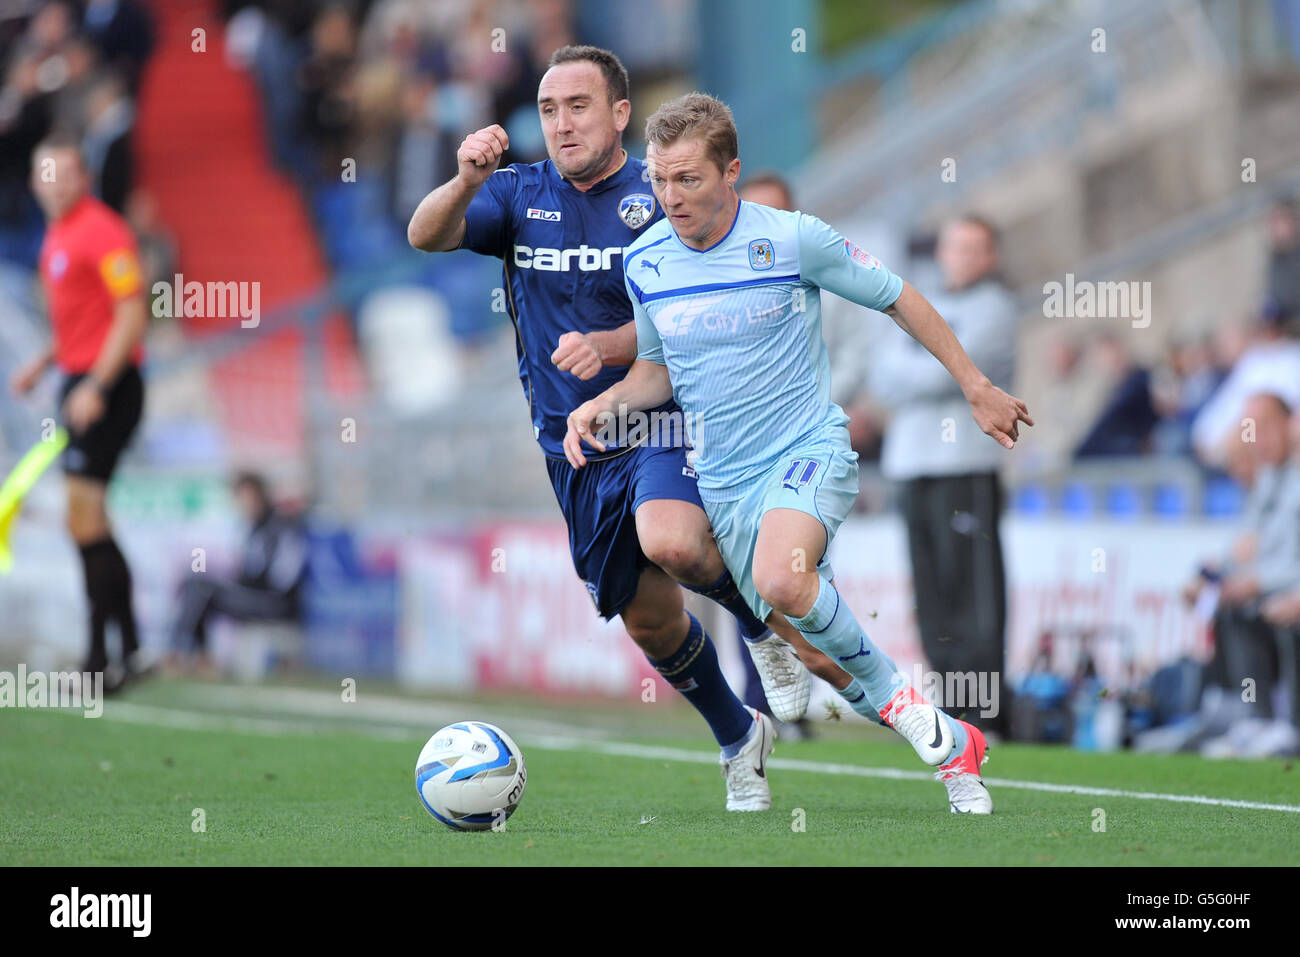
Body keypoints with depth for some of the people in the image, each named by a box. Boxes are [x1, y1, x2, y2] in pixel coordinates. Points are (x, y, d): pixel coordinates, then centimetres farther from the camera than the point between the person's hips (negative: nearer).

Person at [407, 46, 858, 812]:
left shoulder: (659, 199, -5)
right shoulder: (521, 195, 5)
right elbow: (426, 237, -9)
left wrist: (606, 346, -29)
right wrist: (466, 183, -30)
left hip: (664, 422, -4)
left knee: (670, 542, -34)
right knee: (648, 620, 8)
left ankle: (765, 624, -2)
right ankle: (740, 740, 33)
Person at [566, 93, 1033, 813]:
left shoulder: (792, 239, -12)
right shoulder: (645, 262, 0)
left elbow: (897, 299, 1)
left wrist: (977, 388, 5)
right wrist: (602, 402, -4)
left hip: (809, 451, -5)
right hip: (722, 478, 5)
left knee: (779, 582, -35)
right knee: (805, 640, 7)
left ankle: (895, 696, -14)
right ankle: (947, 741, 27)